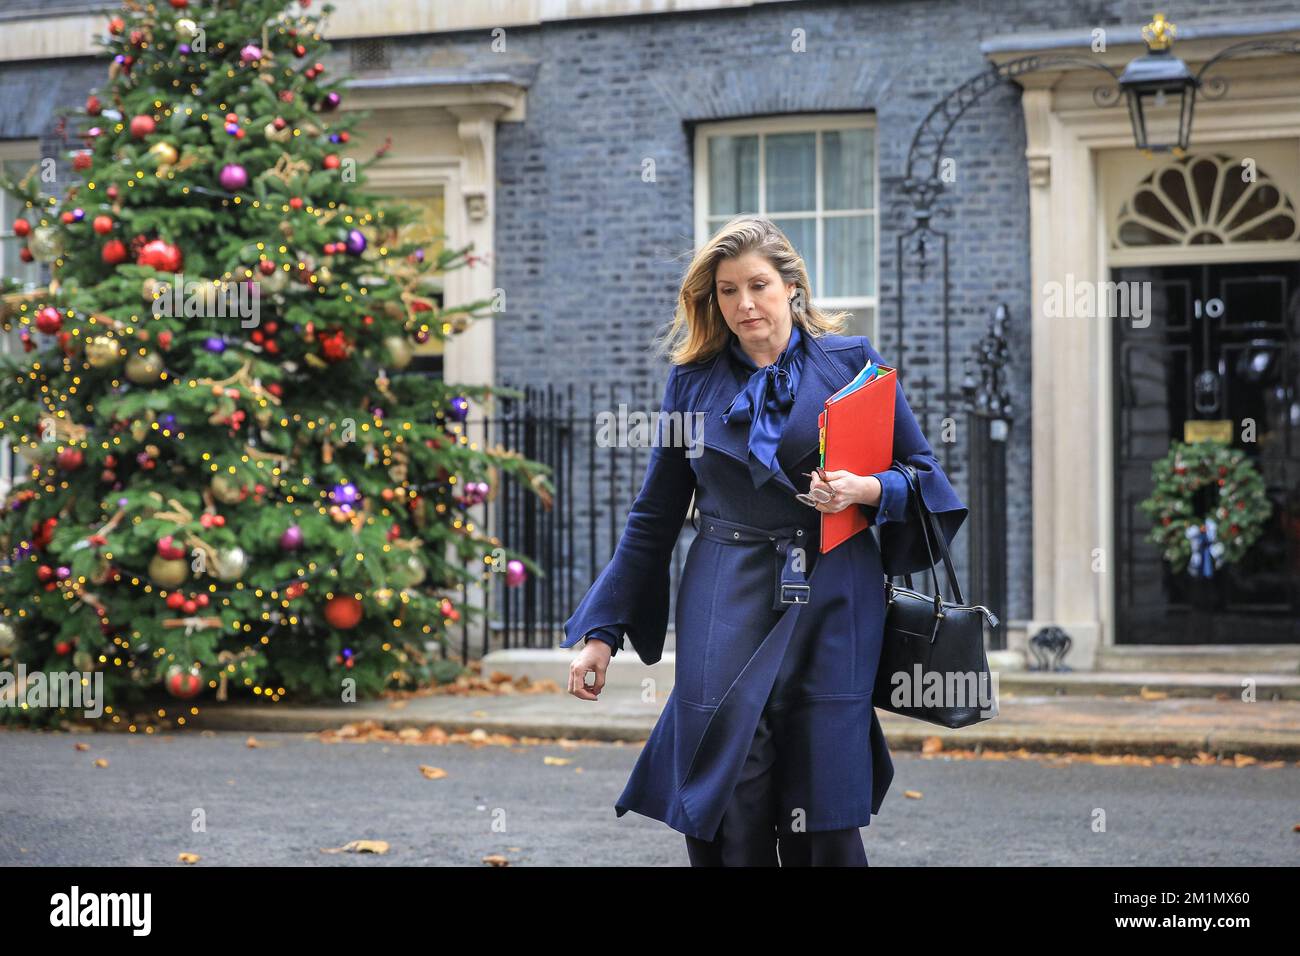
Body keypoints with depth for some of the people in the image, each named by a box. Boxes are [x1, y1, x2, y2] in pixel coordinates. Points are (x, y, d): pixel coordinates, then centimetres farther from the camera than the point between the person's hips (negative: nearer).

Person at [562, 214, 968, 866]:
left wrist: (867, 490, -14)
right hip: (724, 607, 1)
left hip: (830, 602, -1)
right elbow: (653, 518, 12)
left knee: (823, 818, -2)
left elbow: (924, 476, 8)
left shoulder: (852, 363, 5)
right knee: (731, 813, -5)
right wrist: (601, 632, 9)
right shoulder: (692, 380, 9)